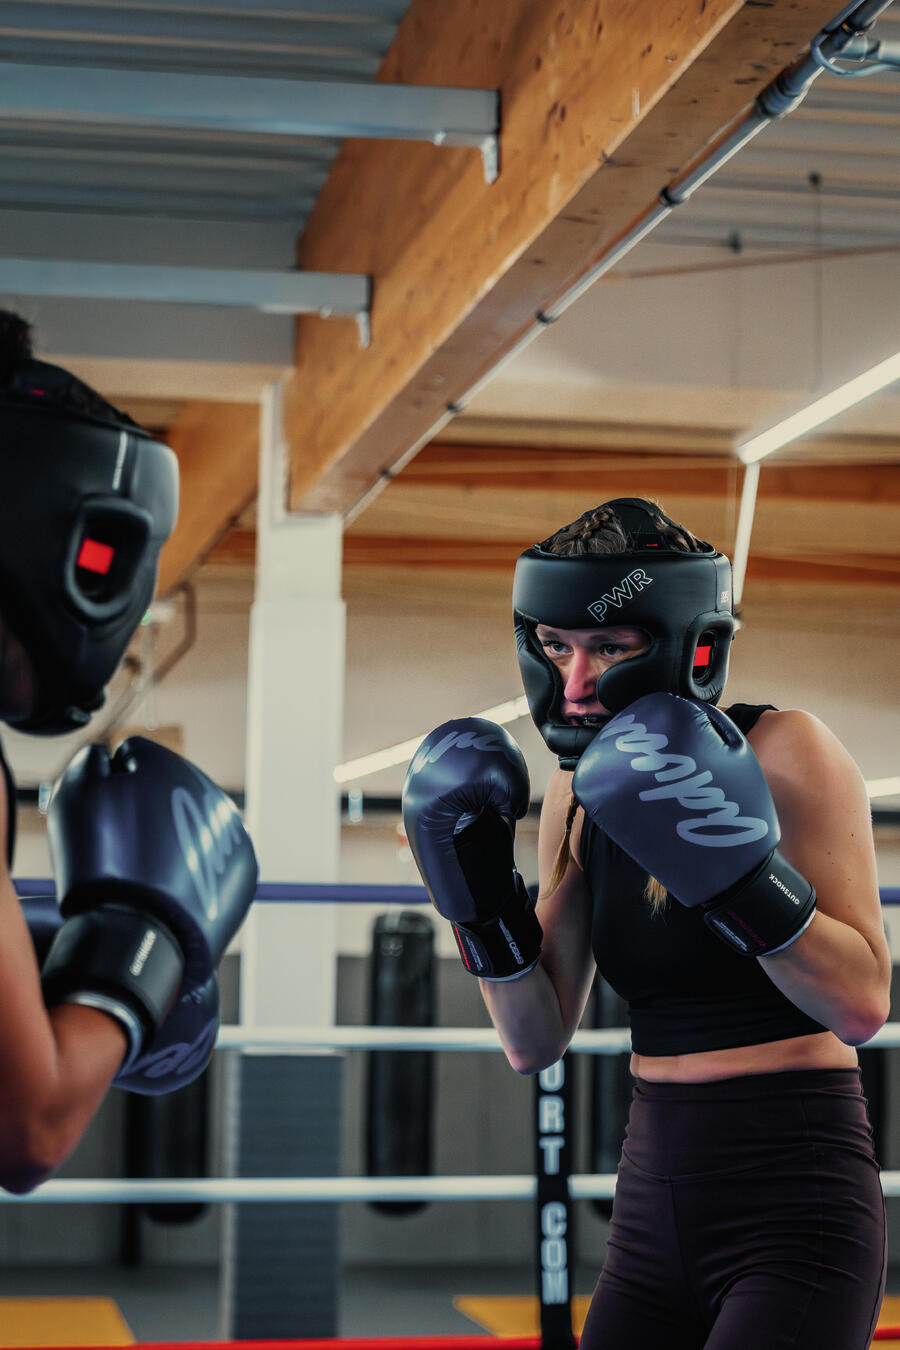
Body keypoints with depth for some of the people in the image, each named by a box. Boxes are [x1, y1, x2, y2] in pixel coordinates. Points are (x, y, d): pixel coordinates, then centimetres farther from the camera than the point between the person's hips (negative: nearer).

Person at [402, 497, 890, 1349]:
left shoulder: (785, 751, -12)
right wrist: (478, 890, -8)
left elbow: (862, 1003, -17)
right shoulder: (579, 793, 6)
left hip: (796, 1207, -6)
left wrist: (738, 869, -28)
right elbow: (536, 1041, 5)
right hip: (655, 1205, 7)